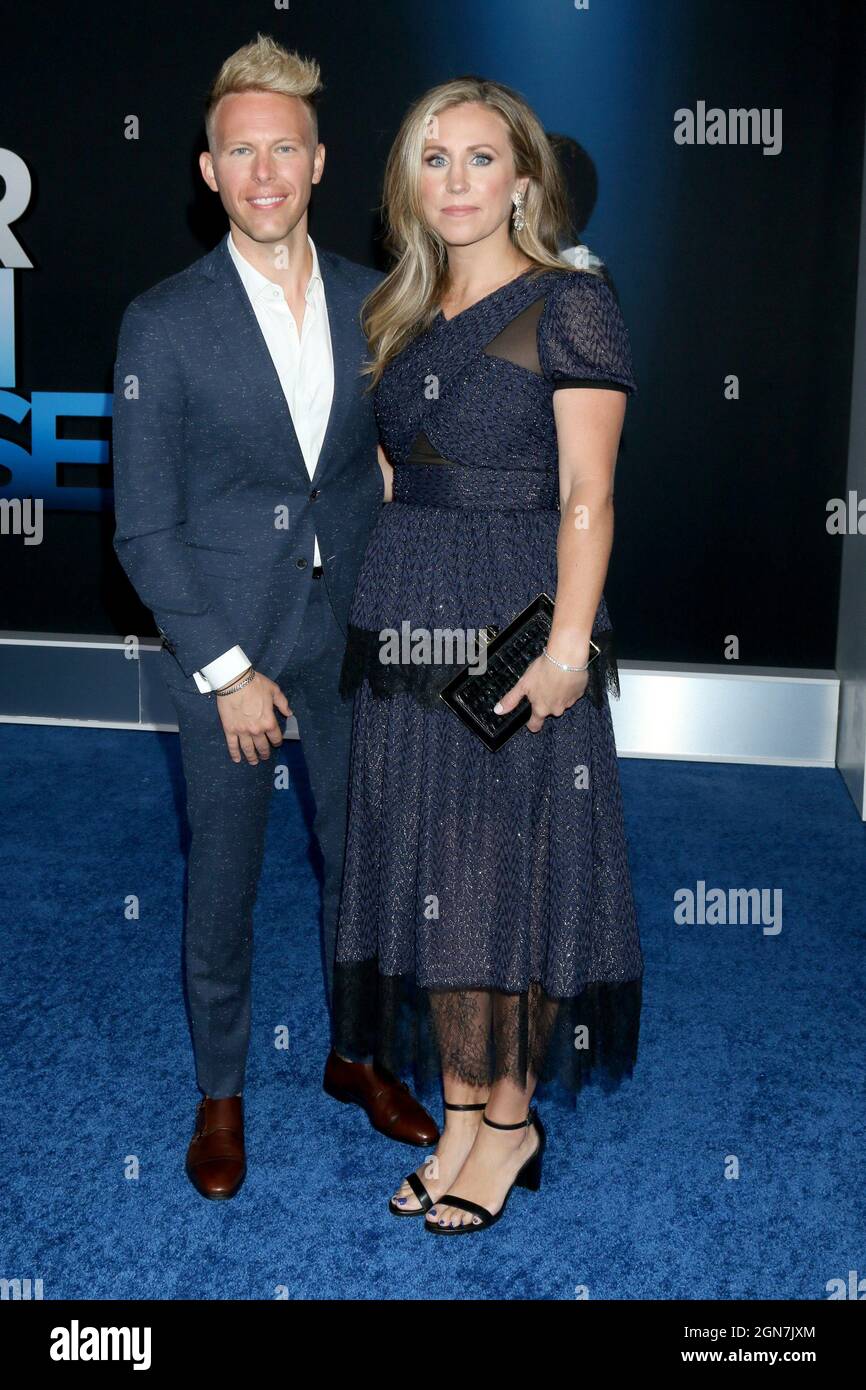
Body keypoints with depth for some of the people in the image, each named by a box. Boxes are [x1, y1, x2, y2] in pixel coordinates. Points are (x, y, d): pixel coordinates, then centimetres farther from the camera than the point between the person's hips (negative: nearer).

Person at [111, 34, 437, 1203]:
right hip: (223, 639, -3)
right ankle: (221, 1093, 31)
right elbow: (144, 526, -8)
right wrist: (225, 670, -12)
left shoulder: (372, 302, 2)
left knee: (359, 858, 15)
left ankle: (358, 1055, 38)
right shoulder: (163, 323, -8)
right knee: (223, 880, 10)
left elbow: (391, 458, 9)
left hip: (350, 628, 3)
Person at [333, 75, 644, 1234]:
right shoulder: (400, 317, 15)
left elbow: (586, 497, -10)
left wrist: (567, 644, -18)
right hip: (406, 618, 6)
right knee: (424, 867, 9)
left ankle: (514, 1118, 20)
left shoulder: (569, 305, -4)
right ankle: (462, 1107, 25)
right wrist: (387, 604, 8)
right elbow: (393, 479, 15)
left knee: (511, 866, 2)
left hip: (516, 625, -6)